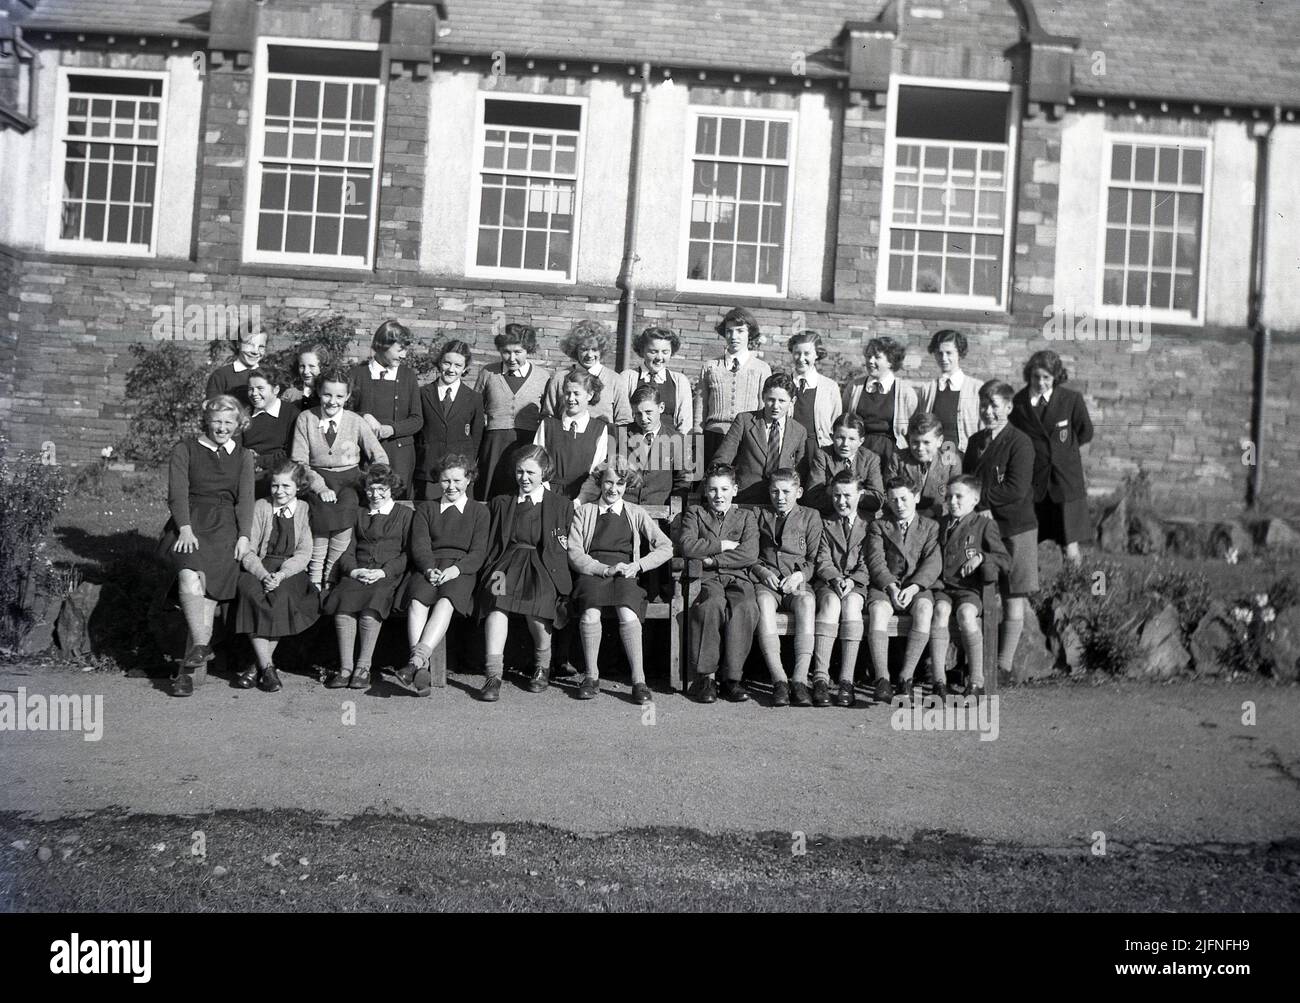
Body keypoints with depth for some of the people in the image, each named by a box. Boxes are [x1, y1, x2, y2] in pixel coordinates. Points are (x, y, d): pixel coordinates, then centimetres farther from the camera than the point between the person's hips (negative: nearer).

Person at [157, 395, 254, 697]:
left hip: (225, 527, 1)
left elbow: (245, 498, 11)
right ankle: (201, 647, -31)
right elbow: (177, 493, 2)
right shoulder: (185, 449, 13)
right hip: (190, 523, -1)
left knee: (209, 587, -18)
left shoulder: (243, 456, 21)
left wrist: (244, 536, -4)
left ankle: (188, 669, -18)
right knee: (190, 575, -31)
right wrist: (185, 528, -13)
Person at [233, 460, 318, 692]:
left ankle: (257, 665, -20)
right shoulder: (260, 507, 7)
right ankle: (267, 667, -27)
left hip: (291, 571, -1)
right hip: (259, 568, 1)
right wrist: (263, 575, -18)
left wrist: (281, 574, -19)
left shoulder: (305, 510, 5)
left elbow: (304, 554, -1)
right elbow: (248, 551, 1)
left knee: (281, 596, -33)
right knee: (251, 592, -32)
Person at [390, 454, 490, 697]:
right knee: (417, 601, -32)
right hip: (428, 566, 1)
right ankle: (422, 671, -44)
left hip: (461, 570, -1)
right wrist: (429, 569, -14)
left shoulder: (479, 511, 18)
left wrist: (456, 569, -15)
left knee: (446, 602, -35)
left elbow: (479, 552, 5)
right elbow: (419, 545, 8)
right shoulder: (425, 508, 23)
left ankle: (416, 661, -48)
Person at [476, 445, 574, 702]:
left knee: (537, 604, -31)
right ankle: (493, 675, -35)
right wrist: (496, 570, 3)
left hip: (545, 566, -1)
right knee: (497, 597, -31)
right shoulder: (500, 503, 22)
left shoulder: (561, 505, 15)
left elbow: (568, 550, 12)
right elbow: (491, 545, 21)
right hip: (508, 562, 2)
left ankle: (542, 666, -3)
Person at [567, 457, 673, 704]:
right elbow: (574, 553, 3)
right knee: (590, 613, -32)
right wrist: (605, 569, -12)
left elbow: (665, 548, 10)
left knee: (628, 614, -32)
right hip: (591, 572, 0)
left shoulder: (636, 514, 18)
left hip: (625, 575, 0)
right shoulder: (583, 512, 16)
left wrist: (637, 566, -6)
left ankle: (639, 681, -30)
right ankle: (591, 677, -18)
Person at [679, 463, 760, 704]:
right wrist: (722, 545, -1)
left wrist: (711, 559, -4)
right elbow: (687, 547, 0)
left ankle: (732, 677, -27)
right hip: (705, 578, -1)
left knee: (746, 607, -34)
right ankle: (705, 676, -29)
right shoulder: (694, 513, 19)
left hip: (737, 578, 1)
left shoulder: (746, 516, 19)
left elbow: (750, 554, 1)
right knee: (713, 603, -37)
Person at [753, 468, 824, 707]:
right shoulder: (760, 516, 20)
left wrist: (800, 575, -9)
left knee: (807, 602, -36)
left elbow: (815, 559, 10)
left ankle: (800, 680, -42)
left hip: (798, 583, 0)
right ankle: (779, 681, -42)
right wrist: (763, 572, -4)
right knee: (764, 602, -36)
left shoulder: (810, 517, 15)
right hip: (766, 582, 1)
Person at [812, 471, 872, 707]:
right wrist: (835, 578, -14)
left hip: (858, 584, 0)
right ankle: (820, 677, -42)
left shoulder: (869, 525, 14)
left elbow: (869, 563, 5)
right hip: (828, 582, 1)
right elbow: (823, 560, 7)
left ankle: (846, 681, -39)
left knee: (851, 604, -34)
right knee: (831, 603, -34)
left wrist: (853, 580, -14)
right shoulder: (824, 524, 17)